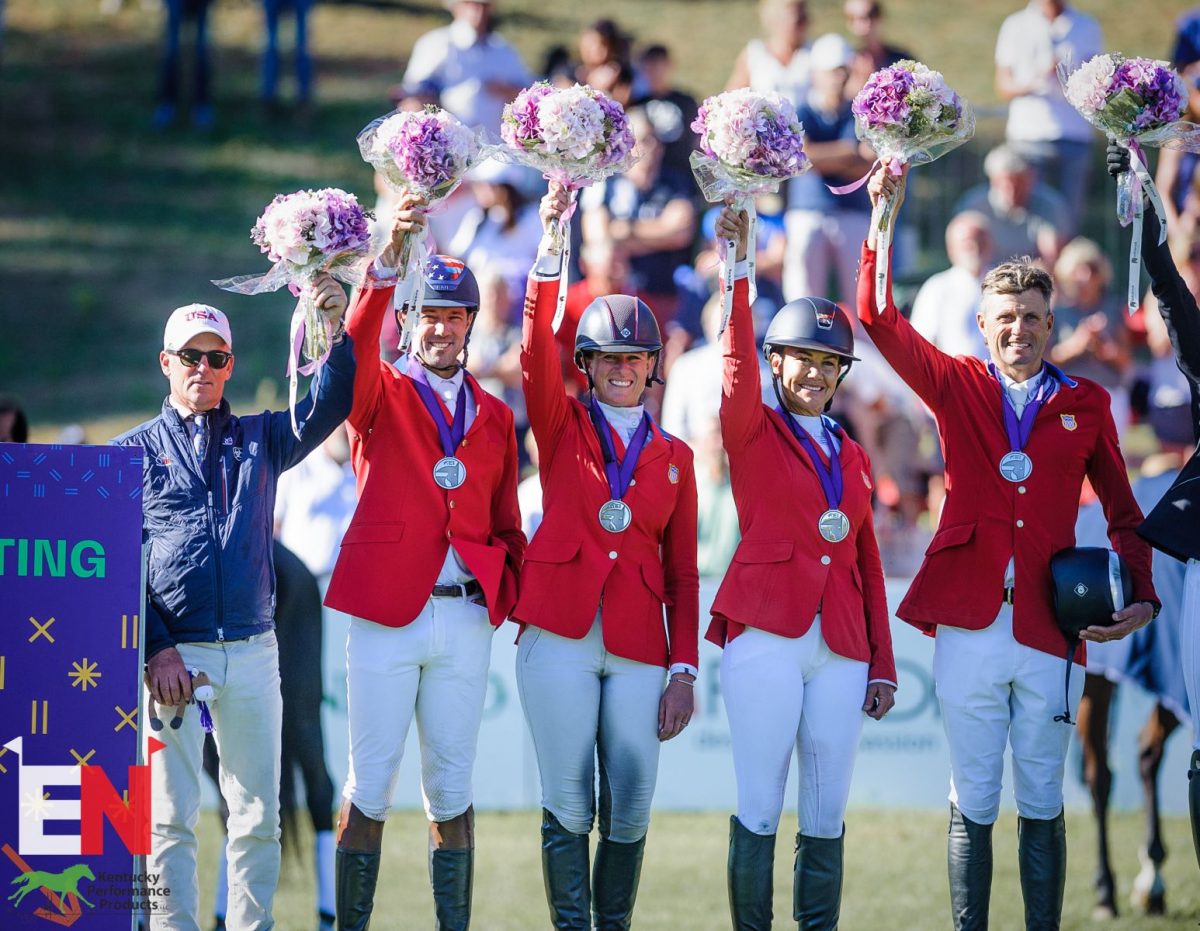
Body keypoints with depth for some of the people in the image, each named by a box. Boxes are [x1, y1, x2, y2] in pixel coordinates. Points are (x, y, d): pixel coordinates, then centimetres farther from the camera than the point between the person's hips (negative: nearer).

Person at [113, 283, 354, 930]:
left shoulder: (260, 439, 15)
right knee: (170, 814, -5)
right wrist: (157, 648, -11)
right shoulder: (135, 452, 7)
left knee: (258, 814, 4)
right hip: (171, 651, -3)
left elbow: (328, 405, 0)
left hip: (253, 652, 3)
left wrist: (336, 331, -17)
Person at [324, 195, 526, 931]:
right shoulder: (380, 396, 6)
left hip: (466, 617, 3)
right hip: (386, 614, -3)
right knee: (371, 787, -3)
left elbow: (508, 524, 19)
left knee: (453, 788, 5)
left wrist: (511, 590, 0)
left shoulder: (494, 416, 17)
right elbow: (355, 344, -17)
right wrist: (391, 259, -33)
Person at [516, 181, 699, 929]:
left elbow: (682, 572, 14)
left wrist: (685, 669, 4)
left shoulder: (673, 458, 15)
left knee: (631, 805, -2)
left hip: (639, 644, 2)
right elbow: (538, 347, -9)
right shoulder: (562, 426, 9)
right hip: (560, 633, -2)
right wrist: (550, 243, -20)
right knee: (569, 802, -3)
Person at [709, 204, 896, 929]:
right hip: (766, 638, -4)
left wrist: (884, 665, 14)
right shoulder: (753, 433, 6)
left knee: (827, 815, 2)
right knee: (760, 807, -6)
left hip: (841, 649, 4)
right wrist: (738, 267, -26)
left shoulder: (853, 458, 19)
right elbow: (739, 361, -12)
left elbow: (867, 563, 19)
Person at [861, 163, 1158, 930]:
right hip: (968, 627, 0)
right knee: (973, 803, 3)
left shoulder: (1086, 404, 10)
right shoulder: (957, 386, 9)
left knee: (1041, 803, 5)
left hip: (1049, 630, 0)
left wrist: (1141, 596, 0)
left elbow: (1122, 509, 13)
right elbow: (879, 318, 2)